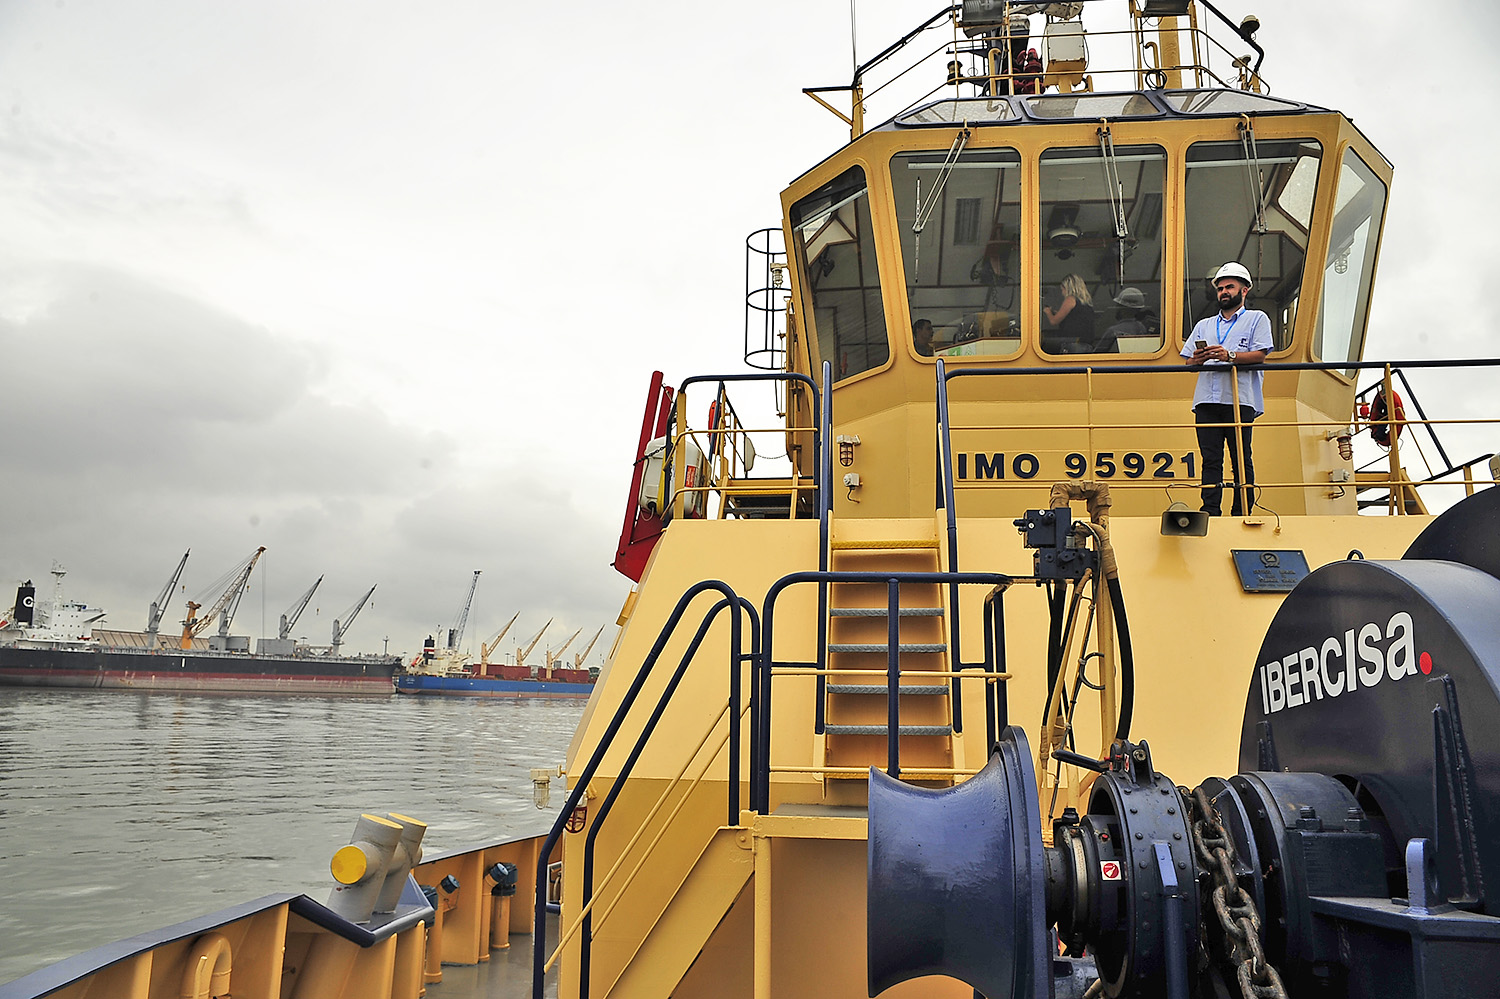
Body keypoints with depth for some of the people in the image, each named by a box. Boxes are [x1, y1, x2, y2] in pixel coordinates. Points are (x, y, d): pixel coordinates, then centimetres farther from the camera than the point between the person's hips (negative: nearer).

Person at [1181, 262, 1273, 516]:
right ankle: (1210, 513, -3)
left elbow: (1259, 355, -1)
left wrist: (1230, 356, -17)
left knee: (1241, 460, -3)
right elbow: (1187, 362, 18)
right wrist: (1197, 359, -5)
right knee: (1210, 460, -1)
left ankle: (1242, 513, -1)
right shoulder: (1204, 325, 28)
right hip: (1207, 400, 4)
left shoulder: (1257, 319, 15)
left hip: (1240, 400, -4)